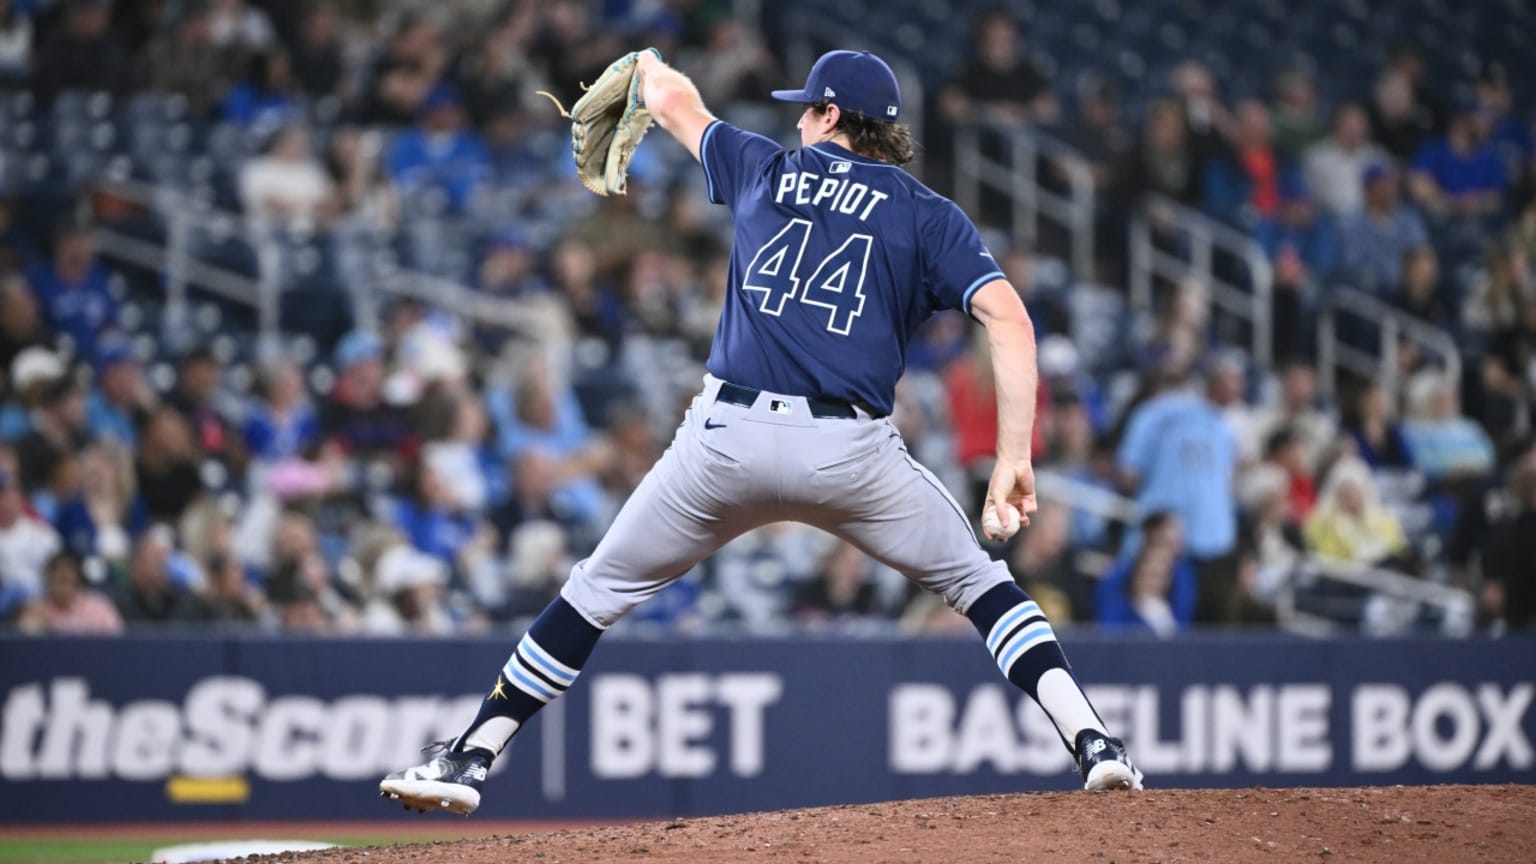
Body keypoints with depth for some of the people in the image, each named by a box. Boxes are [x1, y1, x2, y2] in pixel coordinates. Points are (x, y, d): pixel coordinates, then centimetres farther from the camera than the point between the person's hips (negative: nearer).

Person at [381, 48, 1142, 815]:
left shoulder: (766, 171, 18)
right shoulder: (928, 216, 12)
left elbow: (673, 103, 37)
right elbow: (1009, 318, -3)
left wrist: (649, 68, 61)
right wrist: (1014, 457, -3)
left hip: (729, 437, 1)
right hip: (851, 454, -1)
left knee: (601, 589, 17)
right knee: (977, 583, 16)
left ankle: (469, 760, 14)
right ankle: (1094, 744, -1)